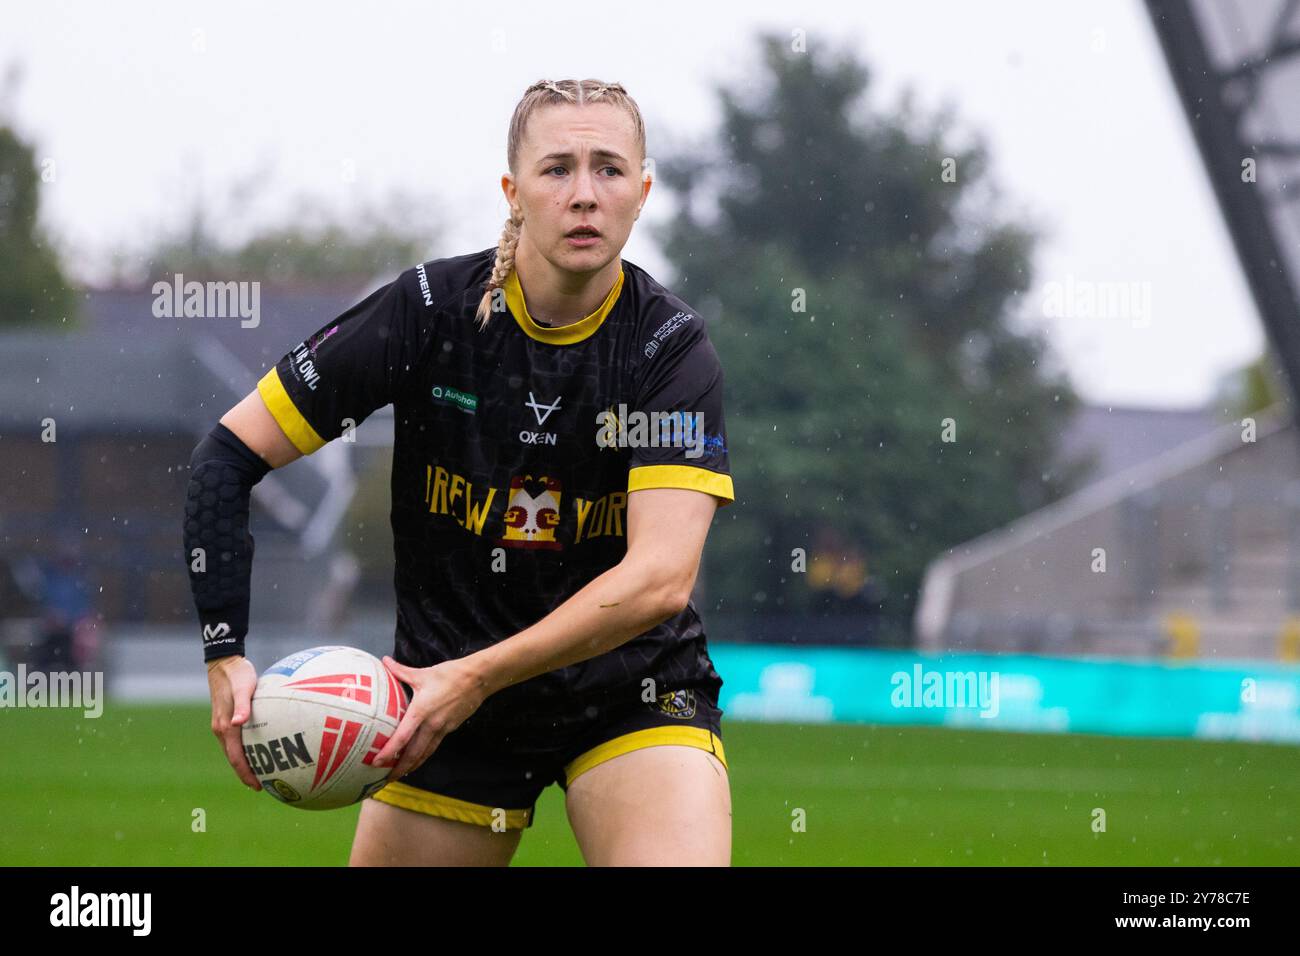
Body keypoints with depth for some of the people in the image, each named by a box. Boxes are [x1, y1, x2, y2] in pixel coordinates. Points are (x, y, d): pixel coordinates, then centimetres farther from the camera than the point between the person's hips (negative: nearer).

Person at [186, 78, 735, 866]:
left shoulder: (671, 344, -14)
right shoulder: (430, 310, -11)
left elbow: (661, 577, -25)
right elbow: (230, 455, -6)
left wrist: (477, 678, -30)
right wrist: (225, 653, -15)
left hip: (633, 690, -2)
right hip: (443, 697, 2)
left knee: (686, 859, -26)